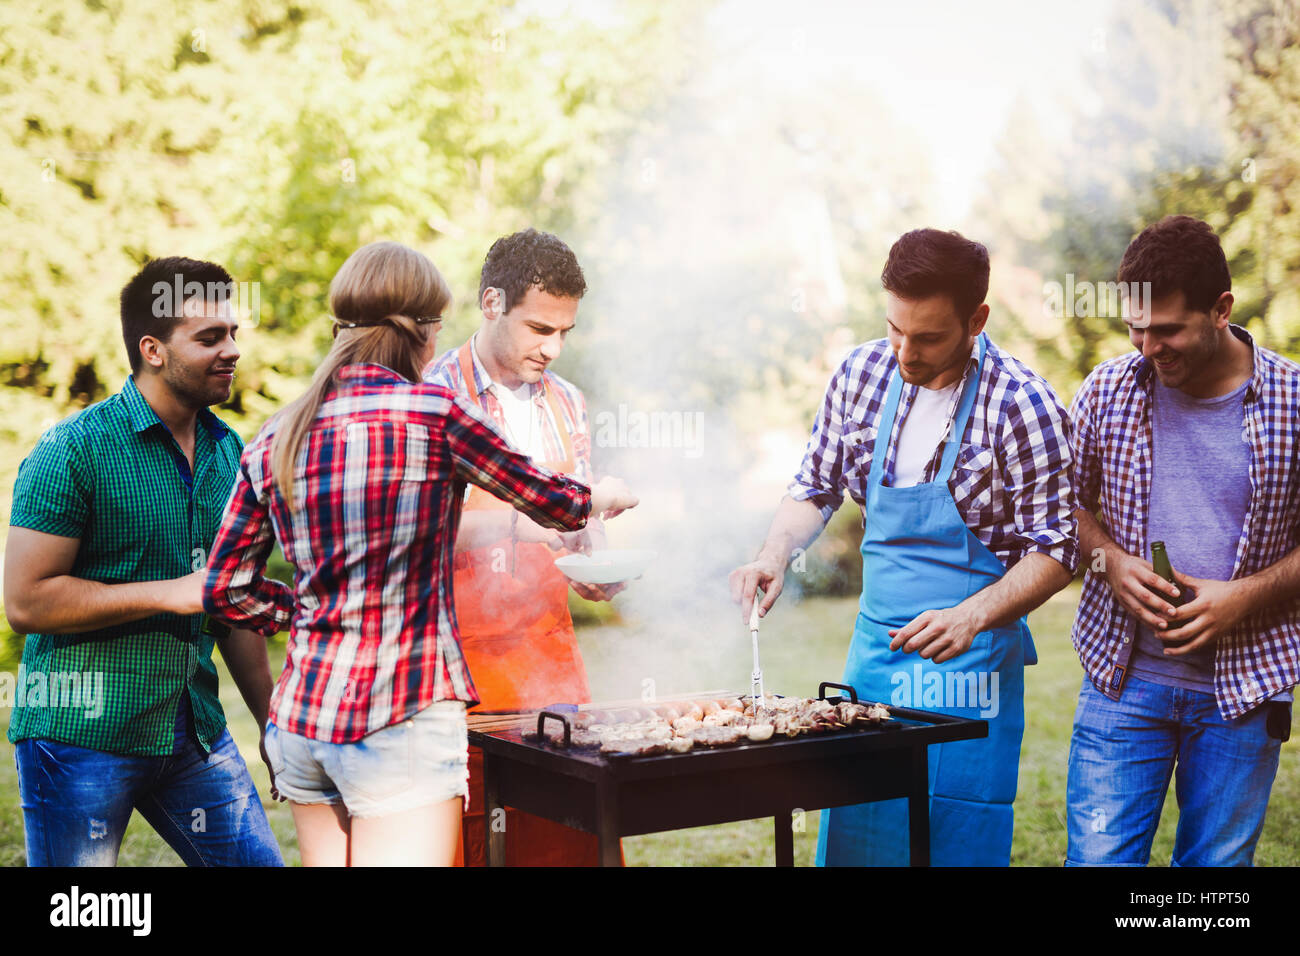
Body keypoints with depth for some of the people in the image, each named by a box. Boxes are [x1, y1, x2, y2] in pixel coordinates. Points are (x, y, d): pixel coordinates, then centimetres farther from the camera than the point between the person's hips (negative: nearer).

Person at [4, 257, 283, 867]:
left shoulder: (228, 450, 10)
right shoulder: (74, 450, -10)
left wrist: (274, 726, 15)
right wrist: (171, 593, -17)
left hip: (196, 735, 6)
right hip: (79, 736, -6)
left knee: (260, 860, 6)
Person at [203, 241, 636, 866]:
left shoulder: (274, 440, 7)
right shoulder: (434, 414, -10)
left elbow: (226, 588, 11)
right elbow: (546, 498, 5)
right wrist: (598, 498, 26)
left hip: (299, 719, 7)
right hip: (402, 721, -6)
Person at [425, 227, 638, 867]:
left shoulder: (565, 401, 12)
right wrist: (515, 521, -24)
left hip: (550, 651, 5)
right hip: (459, 658, -5)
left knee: (569, 838, 6)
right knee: (457, 843, -1)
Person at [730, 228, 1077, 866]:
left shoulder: (1020, 404, -15)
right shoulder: (862, 373, -1)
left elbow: (1054, 551, -12)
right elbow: (815, 487, 11)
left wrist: (972, 616, -26)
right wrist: (775, 555, -7)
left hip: (968, 661, -5)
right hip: (875, 641, 5)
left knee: (955, 844, 1)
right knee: (852, 836, 13)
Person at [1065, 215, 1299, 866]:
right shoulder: (1106, 391, 0)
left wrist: (1246, 597, -13)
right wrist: (1110, 561, -8)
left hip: (1243, 690, 0)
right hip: (1123, 680, 1)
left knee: (1217, 863, 11)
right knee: (1098, 857, -2)